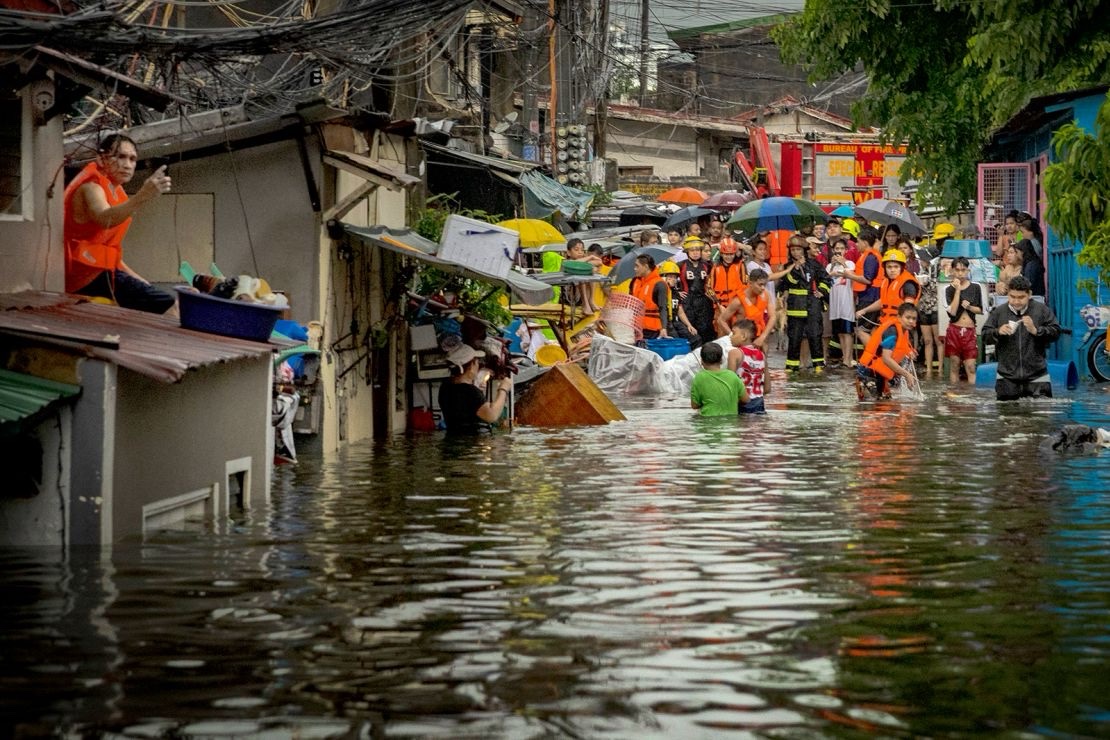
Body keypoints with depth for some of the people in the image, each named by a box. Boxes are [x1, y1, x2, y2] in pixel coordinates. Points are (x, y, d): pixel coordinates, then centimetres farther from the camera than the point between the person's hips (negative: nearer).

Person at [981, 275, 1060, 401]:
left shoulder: (1042, 310, 1)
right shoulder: (999, 312, 5)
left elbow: (1055, 332, -3)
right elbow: (985, 336, 6)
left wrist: (1035, 330, -18)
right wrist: (998, 332, -15)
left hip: (1036, 376, -1)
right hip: (1007, 376, 1)